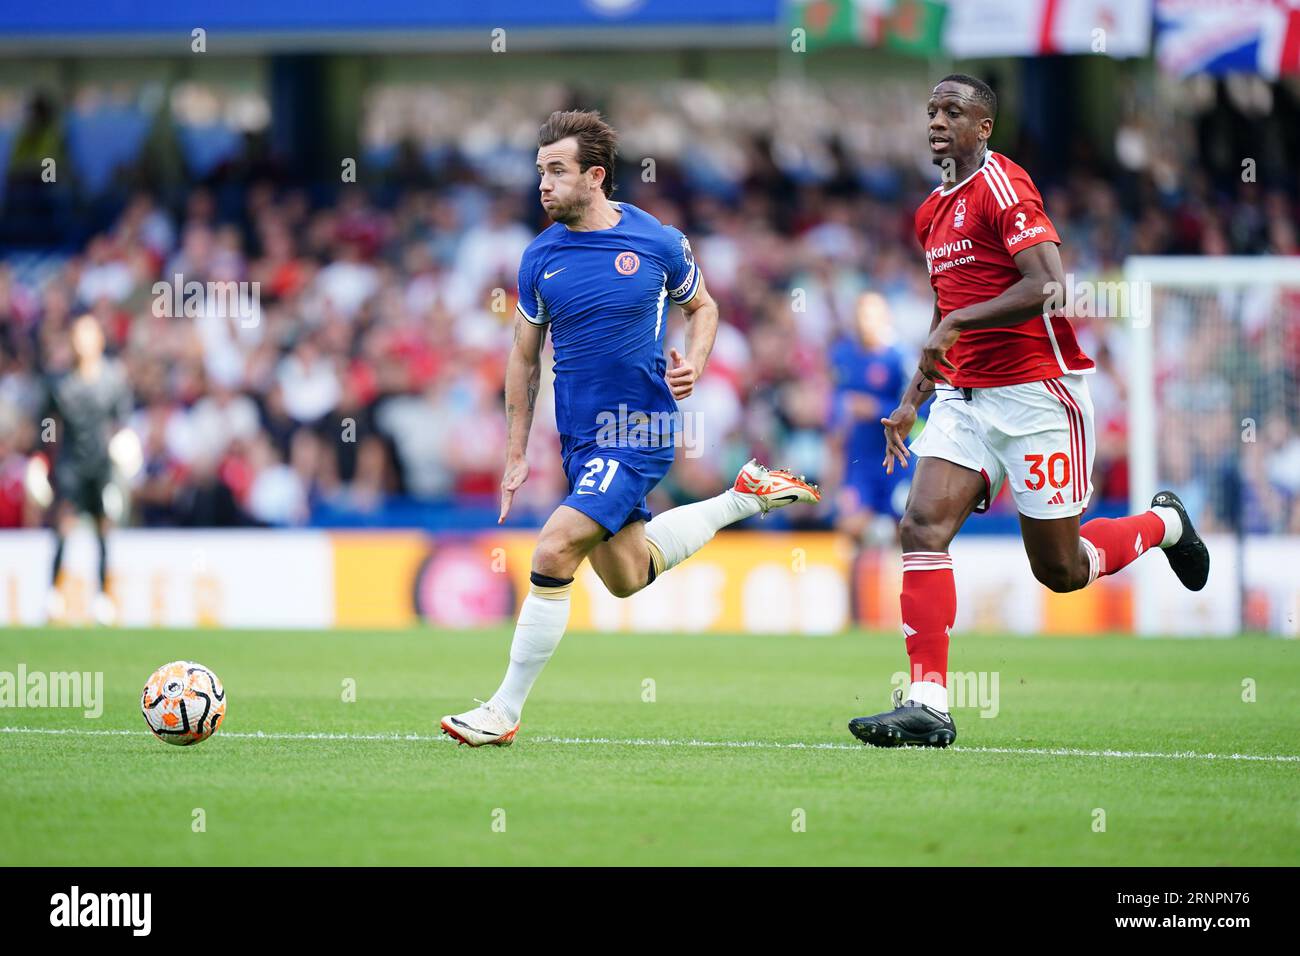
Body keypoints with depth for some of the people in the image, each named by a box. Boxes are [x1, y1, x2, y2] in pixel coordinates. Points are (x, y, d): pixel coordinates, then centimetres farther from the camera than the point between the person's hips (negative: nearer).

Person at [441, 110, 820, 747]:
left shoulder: (658, 243, -7)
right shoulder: (539, 258, 2)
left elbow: (702, 306, 12)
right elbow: (524, 357, 11)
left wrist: (694, 363, -8)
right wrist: (516, 456, 9)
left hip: (639, 430, -6)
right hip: (580, 437, 6)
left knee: (555, 550, -19)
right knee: (625, 576, 13)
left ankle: (505, 711, -11)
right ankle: (746, 497, 32)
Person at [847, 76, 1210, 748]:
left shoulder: (1002, 185, -12)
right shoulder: (932, 212, 15)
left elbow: (1049, 285, -23)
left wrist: (954, 324, -23)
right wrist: (912, 401, 22)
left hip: (1038, 393, -7)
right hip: (965, 398, 7)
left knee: (1059, 570, 1)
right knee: (922, 527, -13)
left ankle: (1165, 523, 31)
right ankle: (927, 704, -15)